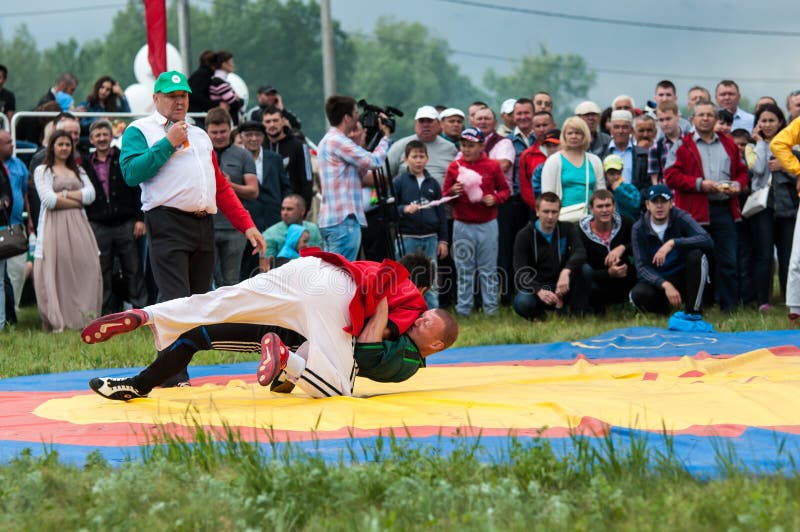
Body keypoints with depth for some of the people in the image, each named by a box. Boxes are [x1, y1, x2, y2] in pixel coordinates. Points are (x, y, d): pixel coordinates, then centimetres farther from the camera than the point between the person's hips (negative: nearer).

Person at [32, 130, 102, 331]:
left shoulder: (78, 171, 21)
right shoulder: (42, 171, 7)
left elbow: (90, 194, 5)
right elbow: (48, 199, -8)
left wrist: (64, 194, -5)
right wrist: (77, 200, -3)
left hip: (78, 226, 4)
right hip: (54, 225, -4)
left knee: (86, 269, -5)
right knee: (56, 272, -10)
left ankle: (84, 319, -2)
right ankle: (56, 322, -10)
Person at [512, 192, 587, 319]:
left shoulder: (568, 229, 2)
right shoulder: (524, 236, -4)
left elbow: (580, 253, -18)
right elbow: (521, 272, -15)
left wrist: (566, 271, -41)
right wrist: (539, 291, -36)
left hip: (561, 288, 2)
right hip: (535, 286, -2)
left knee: (583, 268, -26)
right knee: (522, 303, -36)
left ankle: (578, 314, -15)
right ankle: (538, 314, -1)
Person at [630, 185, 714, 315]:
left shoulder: (680, 218, -11)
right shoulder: (639, 229, -8)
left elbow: (708, 241, -27)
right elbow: (642, 267, -14)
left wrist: (673, 243, -38)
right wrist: (665, 285, -32)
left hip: (684, 278, 0)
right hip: (658, 281, 0)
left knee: (697, 253, -30)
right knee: (638, 294, -32)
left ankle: (693, 311, -16)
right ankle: (667, 307, 4)